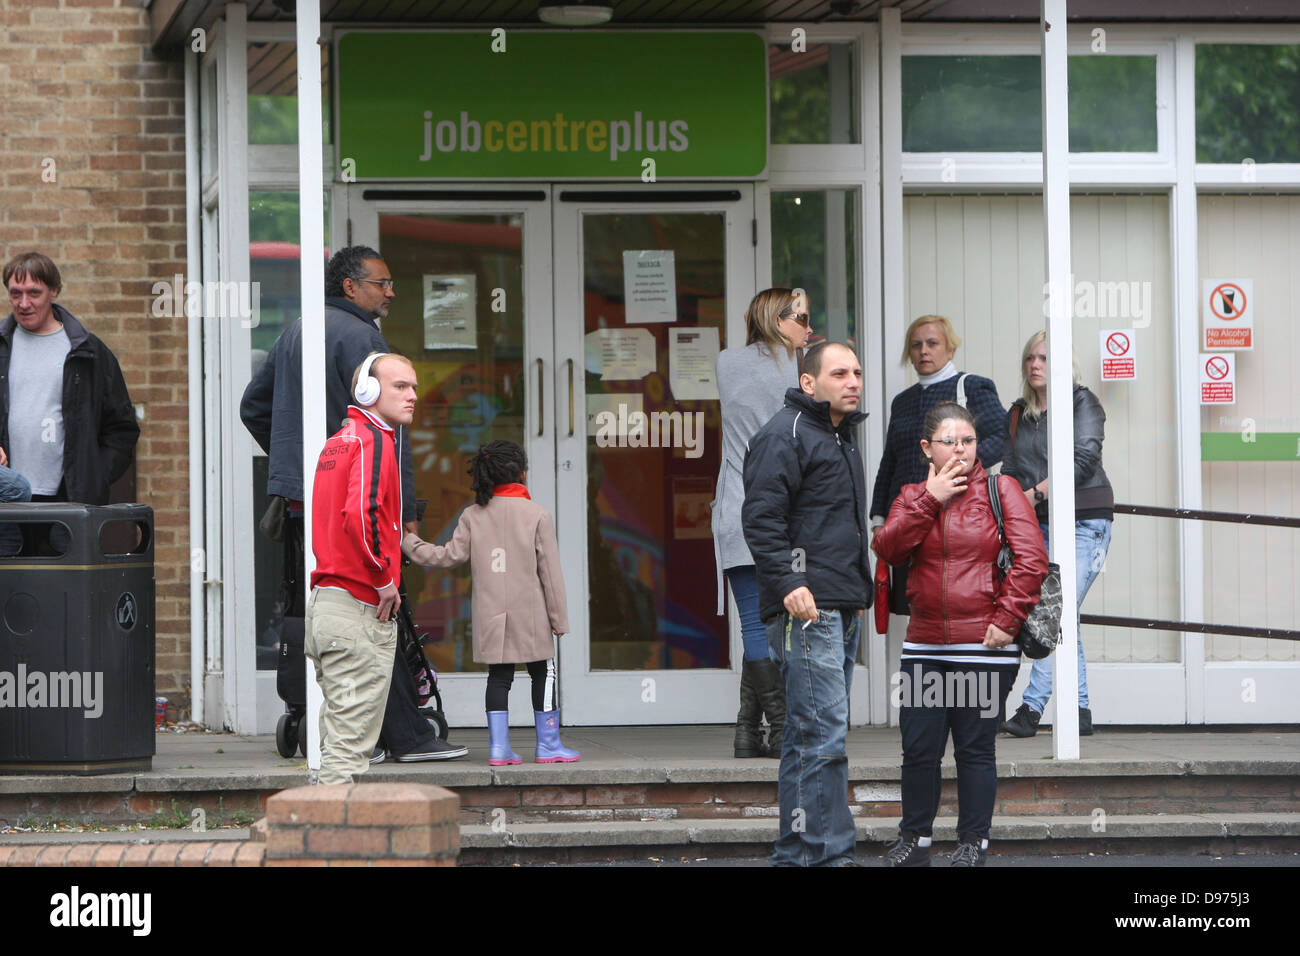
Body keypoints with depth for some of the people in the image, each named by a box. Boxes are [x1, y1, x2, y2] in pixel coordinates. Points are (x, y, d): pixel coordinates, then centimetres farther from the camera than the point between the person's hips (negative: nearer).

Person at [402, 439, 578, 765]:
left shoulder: (473, 516, 1)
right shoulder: (537, 515, -7)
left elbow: (449, 556, 1)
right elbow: (550, 571, -5)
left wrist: (409, 542, 15)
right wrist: (559, 618, 0)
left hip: (490, 615, 3)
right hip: (530, 614, -3)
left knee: (498, 676, 8)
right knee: (543, 674, 8)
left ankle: (499, 747, 3)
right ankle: (548, 744, 11)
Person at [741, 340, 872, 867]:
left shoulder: (842, 436, 21)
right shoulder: (785, 434, -9)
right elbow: (761, 517, -17)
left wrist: (858, 591, 25)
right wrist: (789, 584, -25)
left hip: (841, 611, 10)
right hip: (805, 609, -10)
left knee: (807, 736, 11)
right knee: (824, 732, -13)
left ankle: (794, 854, 15)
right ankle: (830, 854, -12)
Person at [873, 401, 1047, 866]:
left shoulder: (1000, 491, 1)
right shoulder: (912, 497, 13)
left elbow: (1031, 560, -6)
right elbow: (887, 548, -5)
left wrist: (1006, 620, -11)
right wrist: (929, 499, -10)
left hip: (984, 645, -3)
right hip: (925, 645, 3)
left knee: (975, 748, 1)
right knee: (919, 746, 3)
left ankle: (973, 842, 11)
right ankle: (914, 840, 15)